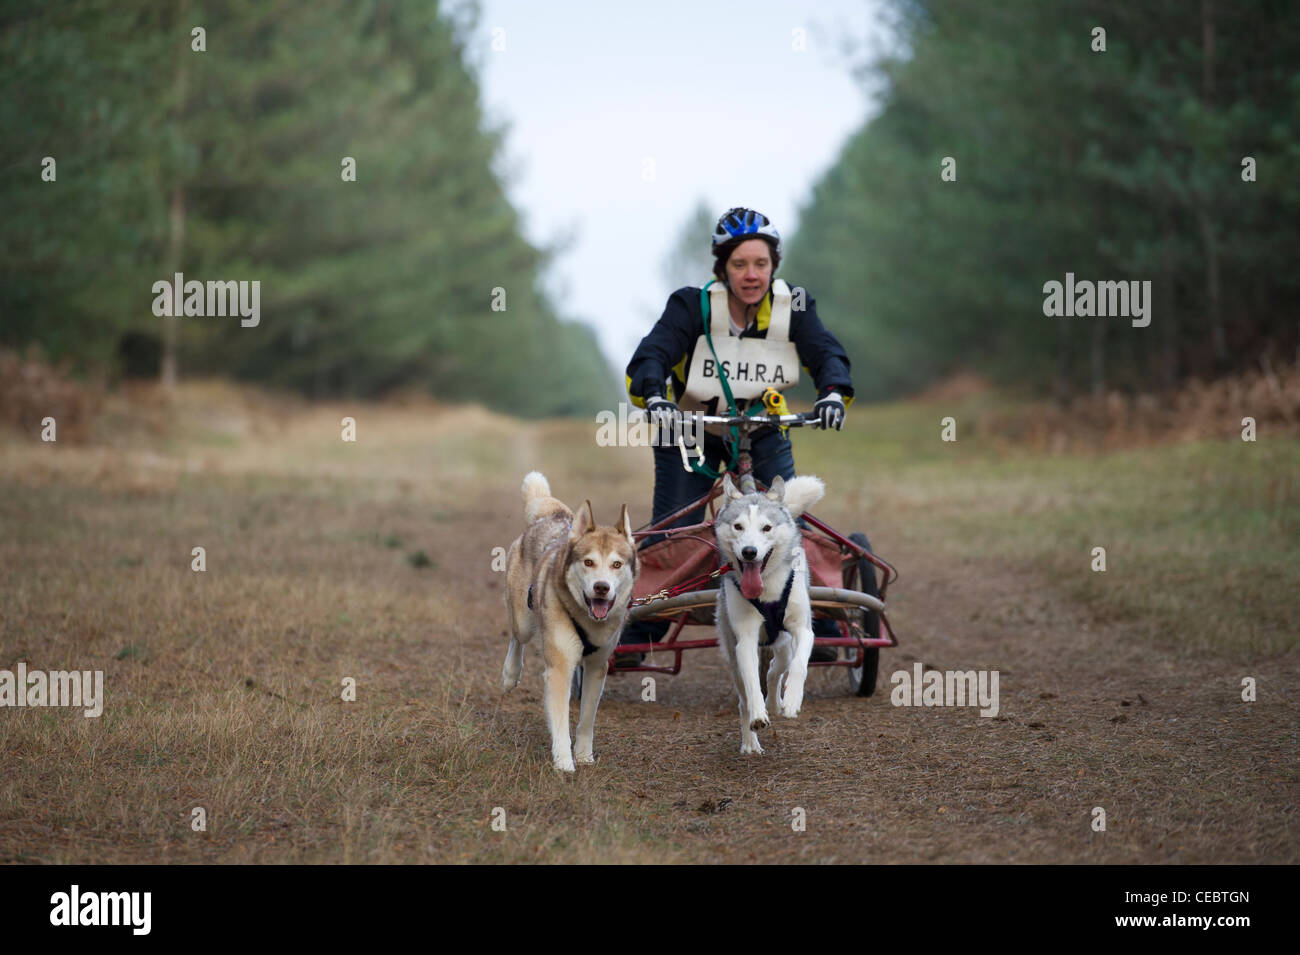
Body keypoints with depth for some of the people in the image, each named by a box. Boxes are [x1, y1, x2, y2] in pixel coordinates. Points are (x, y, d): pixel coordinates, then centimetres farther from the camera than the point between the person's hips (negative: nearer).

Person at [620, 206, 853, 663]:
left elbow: (827, 354, -24)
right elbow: (650, 355, -33)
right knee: (670, 537, -8)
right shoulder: (692, 305, -23)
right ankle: (636, 638, 5)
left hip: (762, 433, 2)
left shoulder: (793, 307, -16)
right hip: (690, 432, -2)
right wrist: (654, 398, -54)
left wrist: (833, 393, -47)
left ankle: (819, 631, 1)